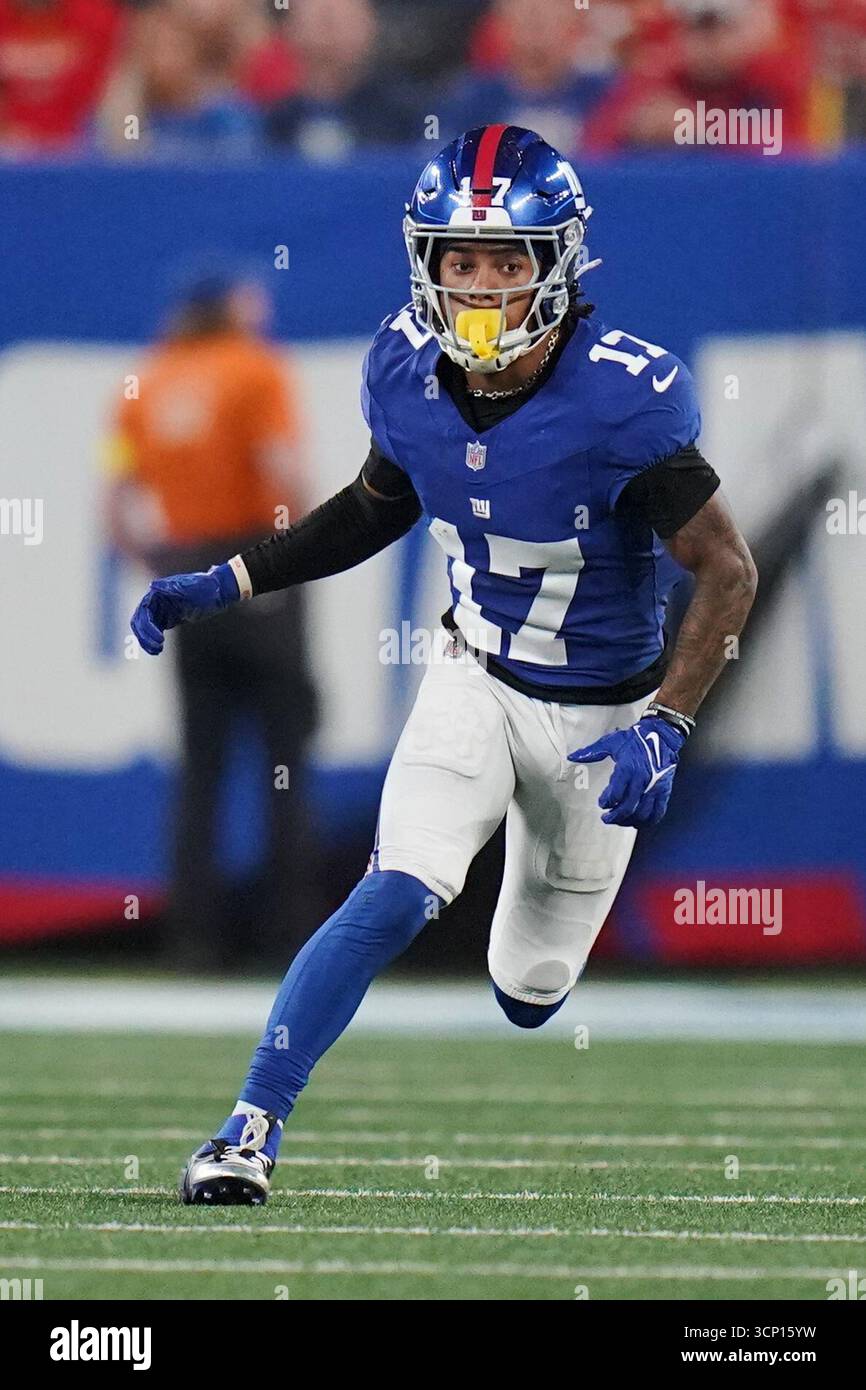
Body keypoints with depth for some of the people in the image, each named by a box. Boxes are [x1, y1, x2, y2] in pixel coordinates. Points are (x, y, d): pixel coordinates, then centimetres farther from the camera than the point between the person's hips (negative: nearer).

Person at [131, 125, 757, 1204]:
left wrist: (665, 729, -30)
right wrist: (226, 584, 2)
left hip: (599, 712, -2)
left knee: (530, 992, 9)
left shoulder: (621, 399, -26)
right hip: (474, 677, 2)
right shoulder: (409, 371, -12)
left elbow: (726, 572, -19)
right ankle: (250, 1131, -17)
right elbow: (378, 507, 10)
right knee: (397, 897, -23)